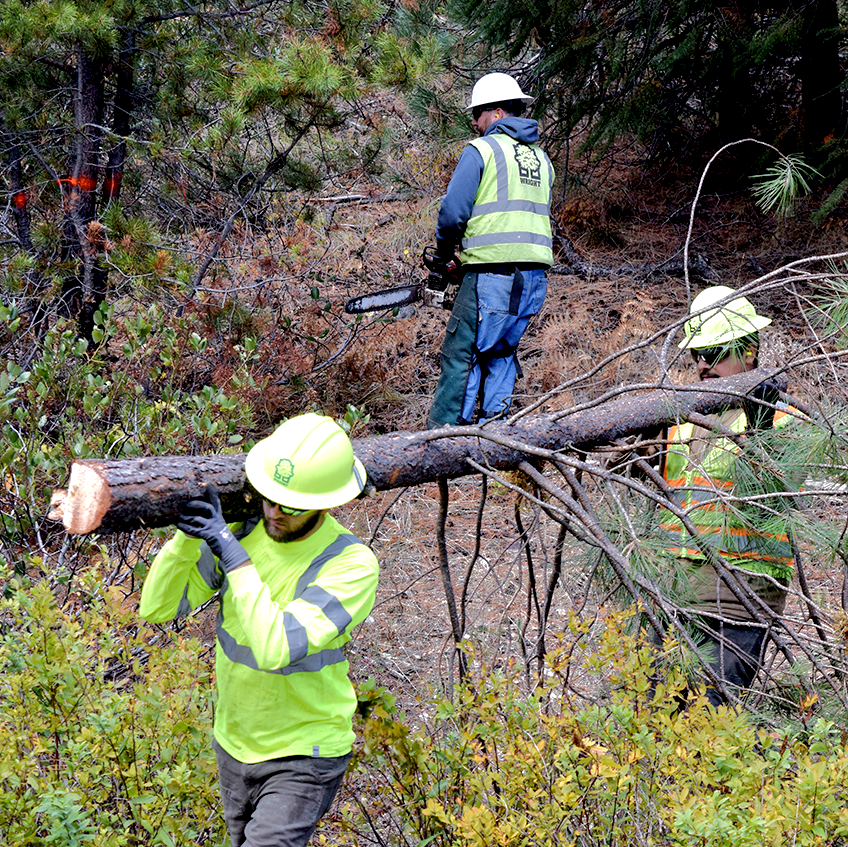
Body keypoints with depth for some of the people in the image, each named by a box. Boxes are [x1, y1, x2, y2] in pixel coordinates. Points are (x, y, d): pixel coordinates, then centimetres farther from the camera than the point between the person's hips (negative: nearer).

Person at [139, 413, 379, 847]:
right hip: (234, 743, 6)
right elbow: (157, 608, -9)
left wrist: (234, 556, -36)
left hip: (303, 756, -6)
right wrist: (189, 535, -24)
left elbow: (274, 649, -35)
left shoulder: (353, 565, -25)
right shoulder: (241, 530, -9)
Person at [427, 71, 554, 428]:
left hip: (492, 274, -7)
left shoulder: (481, 150, -4)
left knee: (461, 357, -2)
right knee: (501, 353, 17)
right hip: (536, 274, 7)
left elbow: (453, 212, -10)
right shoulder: (541, 159, 18)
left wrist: (445, 253, 8)